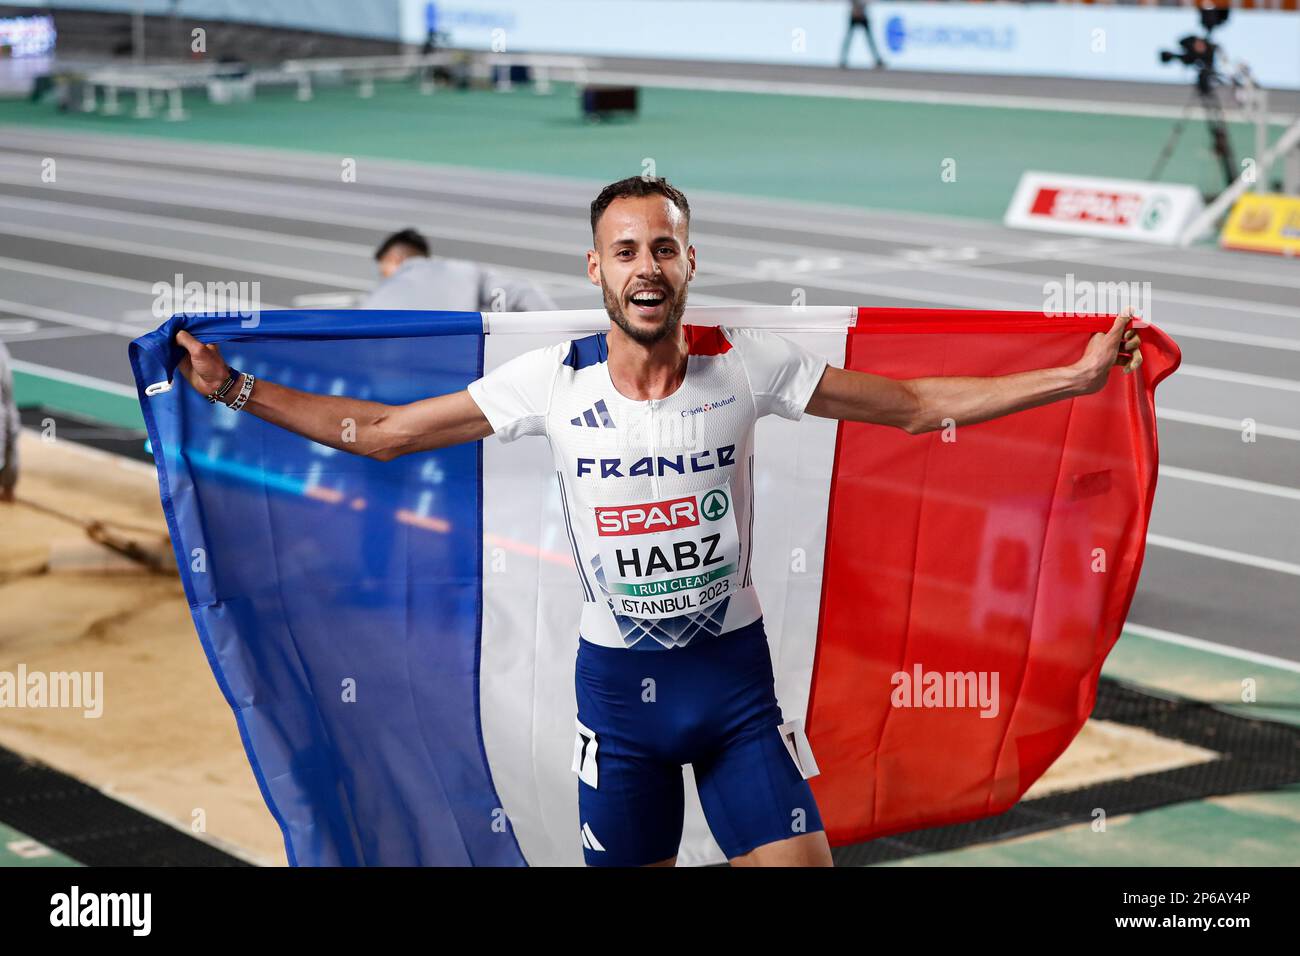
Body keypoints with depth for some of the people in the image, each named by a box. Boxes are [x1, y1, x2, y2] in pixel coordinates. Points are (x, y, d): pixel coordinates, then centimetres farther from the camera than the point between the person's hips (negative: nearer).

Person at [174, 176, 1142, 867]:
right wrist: (236, 389, -5)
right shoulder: (552, 380, -10)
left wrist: (1076, 377, -10)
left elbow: (918, 404, -4)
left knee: (801, 859, -4)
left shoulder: (747, 363, -11)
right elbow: (381, 431, -1)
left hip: (733, 670, 0)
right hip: (617, 677, 0)